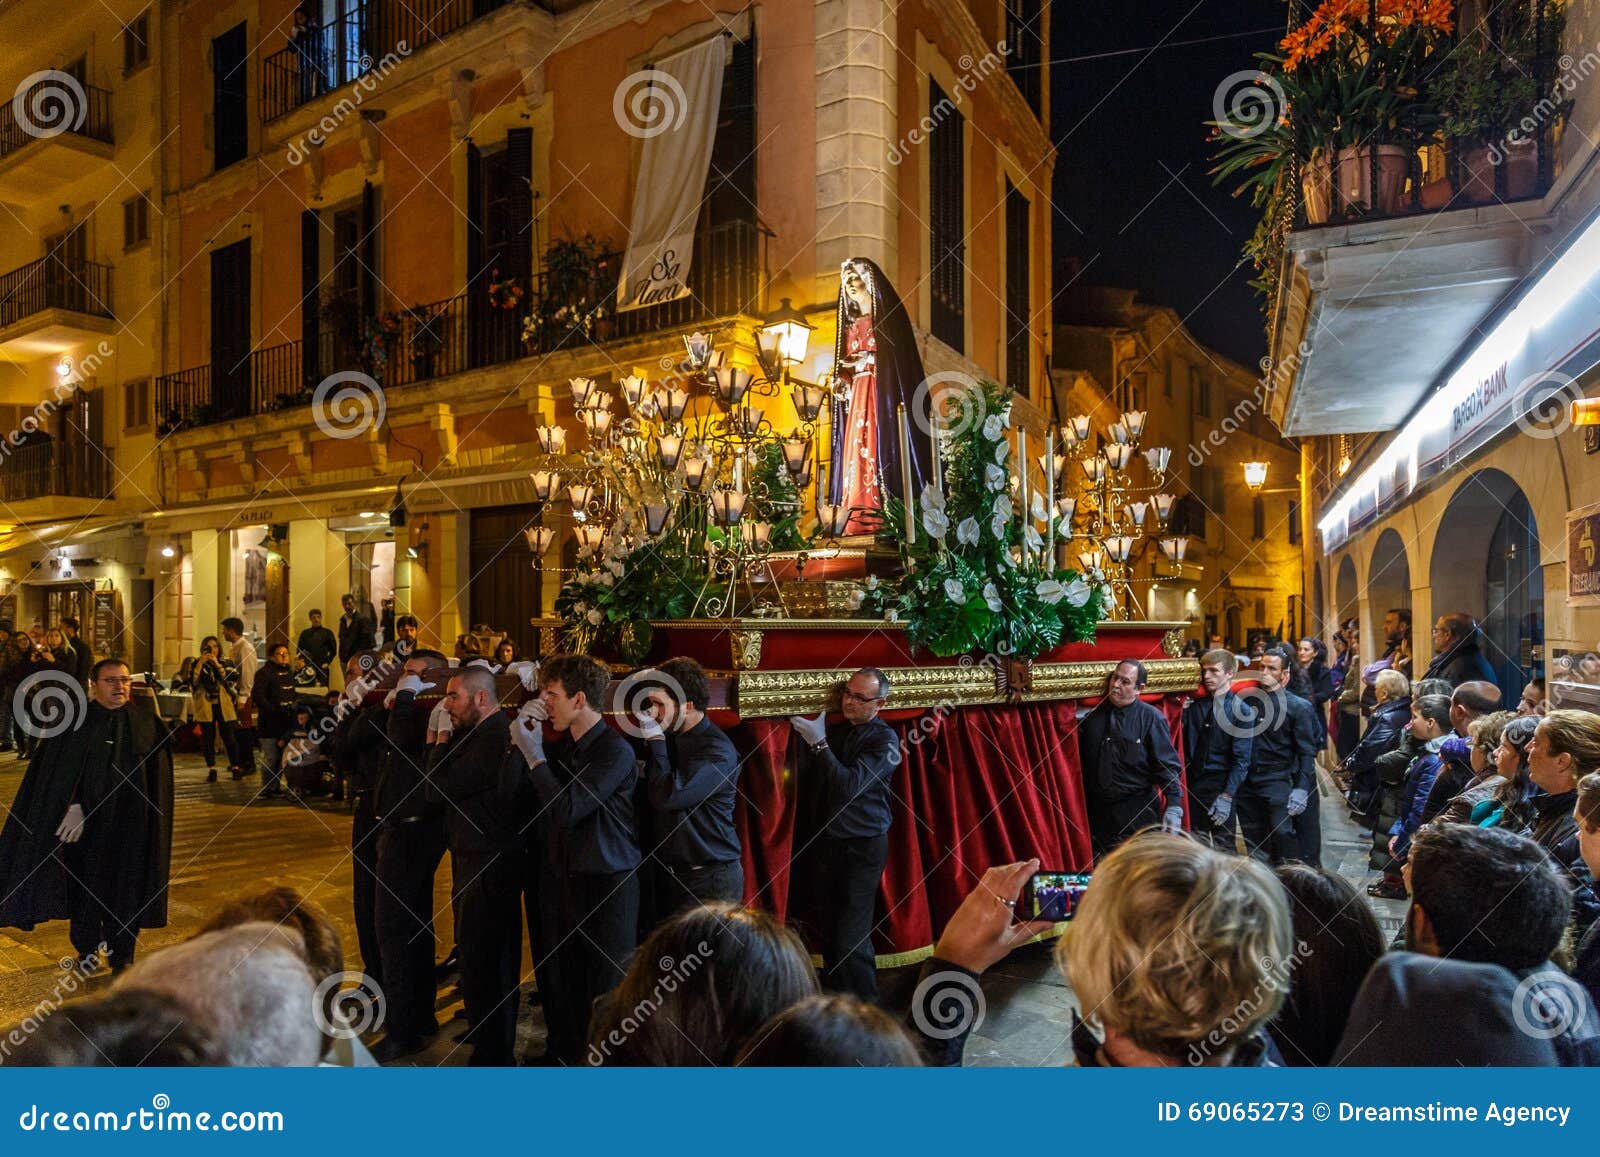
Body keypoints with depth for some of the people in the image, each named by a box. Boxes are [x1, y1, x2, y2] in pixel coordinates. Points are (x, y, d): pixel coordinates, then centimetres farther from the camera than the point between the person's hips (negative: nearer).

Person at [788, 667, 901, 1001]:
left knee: (851, 940, -11)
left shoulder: (884, 740, -8)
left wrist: (819, 744, -23)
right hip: (822, 843, 6)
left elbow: (850, 786, -19)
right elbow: (806, 784, 15)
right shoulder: (833, 731, 9)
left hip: (862, 848, -6)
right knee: (826, 931, 11)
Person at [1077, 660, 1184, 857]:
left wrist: (1173, 807, -15)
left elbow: (1167, 766, -9)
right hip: (1098, 811, 4)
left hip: (1138, 811, -4)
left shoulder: (1151, 718, -6)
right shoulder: (1093, 714, 6)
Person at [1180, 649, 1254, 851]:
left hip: (1221, 786, -4)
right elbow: (1184, 743, 1)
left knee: (1223, 846, 6)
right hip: (1195, 785, 4)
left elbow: (1241, 760, -11)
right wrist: (1182, 713, -12)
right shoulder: (1194, 705, 3)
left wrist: (1226, 796, -16)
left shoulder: (1241, 711, -8)